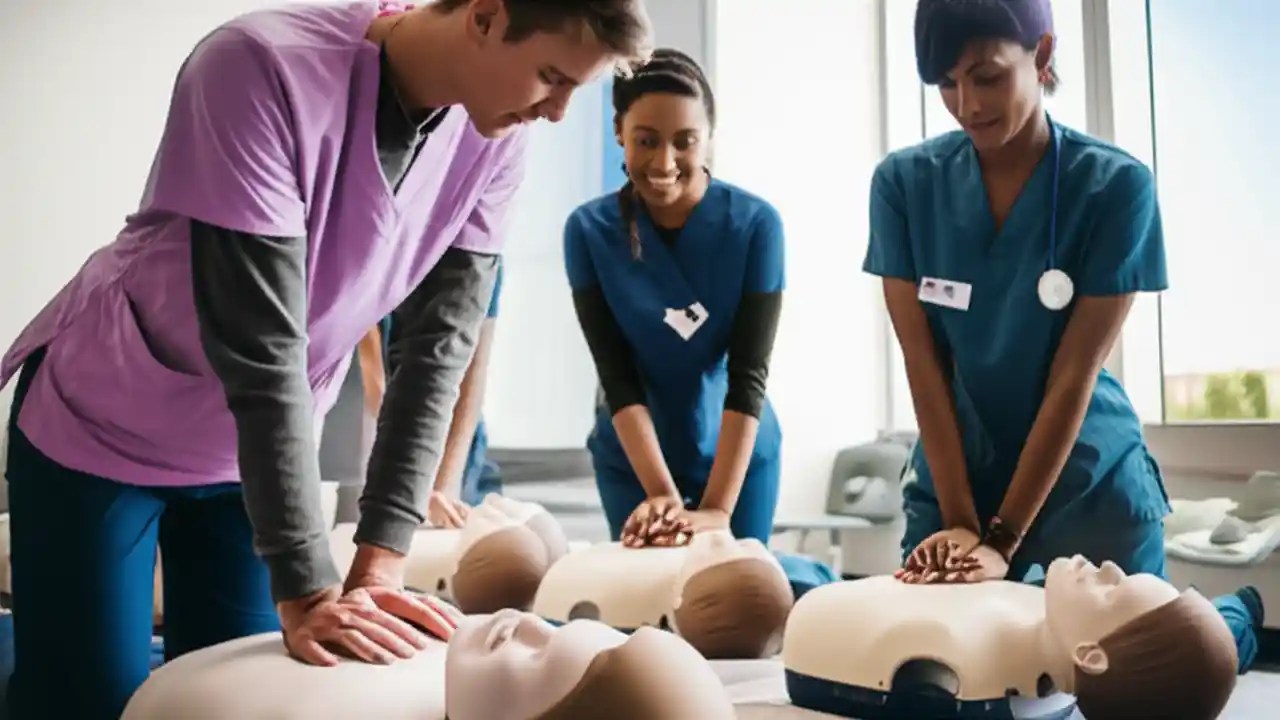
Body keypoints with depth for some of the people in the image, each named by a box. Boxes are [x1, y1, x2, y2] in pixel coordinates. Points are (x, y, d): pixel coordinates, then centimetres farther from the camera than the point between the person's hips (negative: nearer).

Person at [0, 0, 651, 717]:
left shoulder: (494, 139, -14)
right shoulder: (261, 66, -32)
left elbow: (441, 344, -14)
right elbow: (260, 348, -33)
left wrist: (381, 560, -19)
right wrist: (307, 589, -31)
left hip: (255, 450, 5)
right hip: (100, 429, -4)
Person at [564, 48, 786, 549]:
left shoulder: (755, 223, -17)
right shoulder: (589, 230, -15)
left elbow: (749, 373, -20)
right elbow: (617, 376, -17)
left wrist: (718, 508, -28)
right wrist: (661, 493, -27)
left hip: (738, 454, 0)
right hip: (631, 458, 0)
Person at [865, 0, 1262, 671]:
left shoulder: (1116, 185, -15)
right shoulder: (904, 182, -9)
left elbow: (1074, 377, -16)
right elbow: (924, 366, -10)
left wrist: (1004, 539, -18)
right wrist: (959, 520, -14)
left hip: (1088, 485, -2)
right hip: (951, 479, 2)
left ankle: (1236, 615, 39)